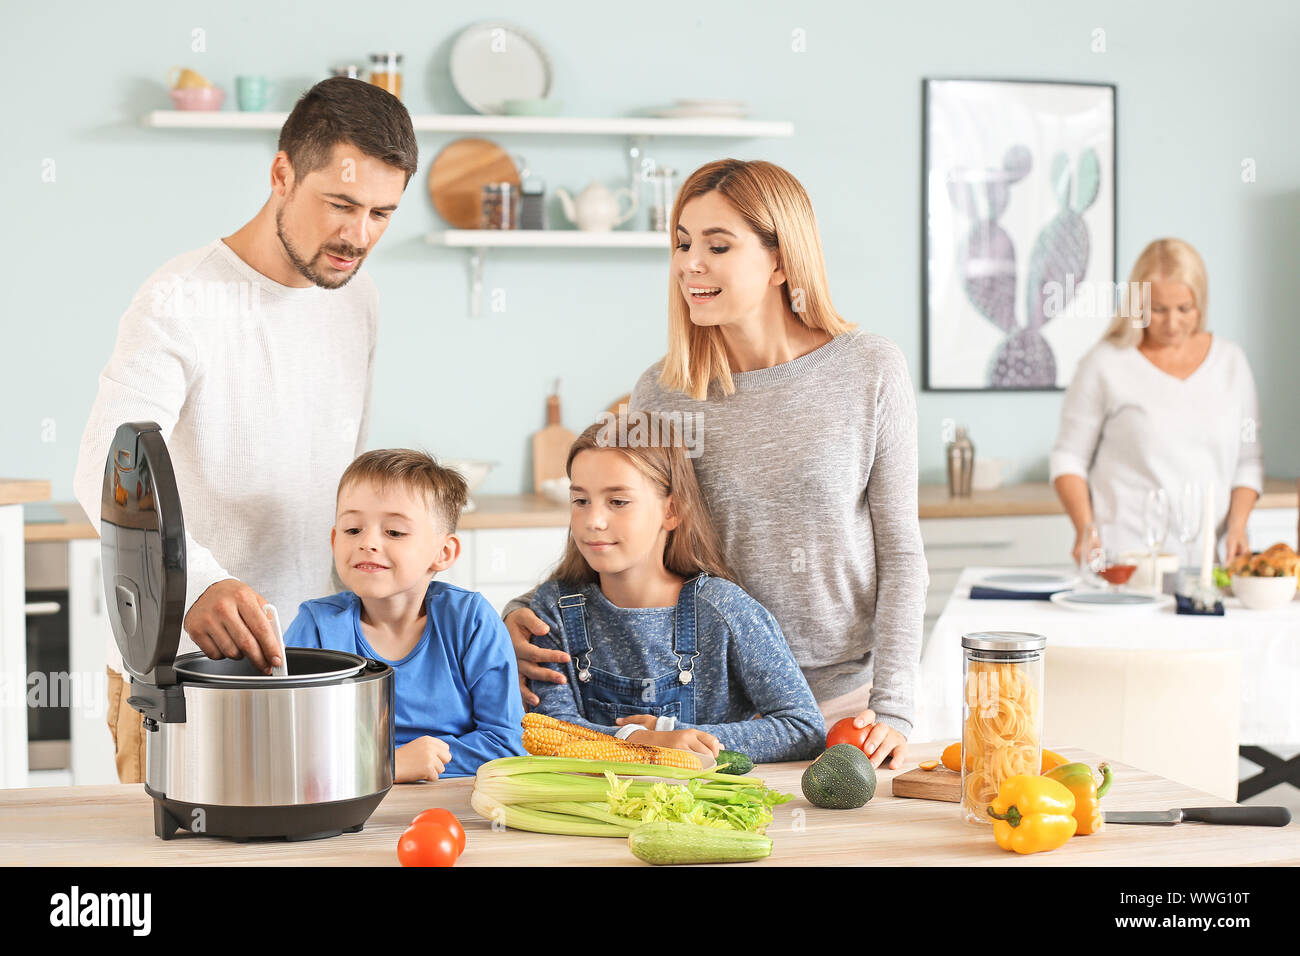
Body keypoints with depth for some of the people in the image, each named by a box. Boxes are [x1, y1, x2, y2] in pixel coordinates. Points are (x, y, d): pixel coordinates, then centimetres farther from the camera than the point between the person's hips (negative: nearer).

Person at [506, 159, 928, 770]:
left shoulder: (870, 372, -4)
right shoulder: (661, 392, 0)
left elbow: (900, 551, -2)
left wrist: (893, 708, -8)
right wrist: (526, 615, -16)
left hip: (844, 700, -1)